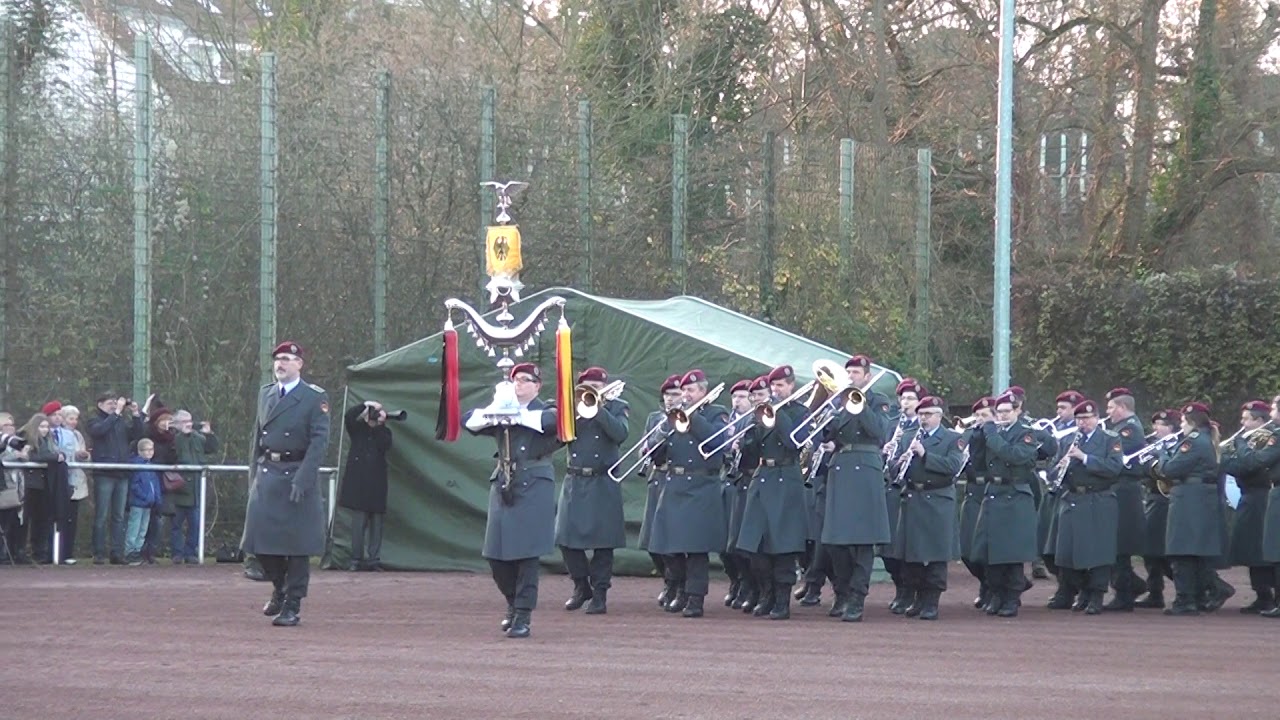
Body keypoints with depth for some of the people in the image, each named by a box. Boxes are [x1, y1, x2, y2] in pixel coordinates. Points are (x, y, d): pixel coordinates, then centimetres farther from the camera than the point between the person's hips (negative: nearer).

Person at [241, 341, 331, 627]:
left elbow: (319, 440, -10)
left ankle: (292, 606, 5)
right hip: (267, 474, 5)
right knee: (260, 539, 2)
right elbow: (258, 435, 17)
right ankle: (280, 588, 27)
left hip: (297, 475, -5)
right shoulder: (265, 394, 14)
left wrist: (302, 479, -18)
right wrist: (255, 472, 8)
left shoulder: (315, 398, -4)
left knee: (297, 544, -1)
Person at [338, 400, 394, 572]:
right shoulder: (357, 429, 8)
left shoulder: (384, 432, 10)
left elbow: (385, 446, -9)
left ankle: (374, 559, 5)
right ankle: (356, 559, 0)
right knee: (359, 520, -3)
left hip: (376, 482, 1)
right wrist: (365, 405, -15)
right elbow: (349, 417, -11)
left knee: (376, 521, 1)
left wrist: (380, 425, -10)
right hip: (357, 480, -1)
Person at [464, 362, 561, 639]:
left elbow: (553, 420, -20)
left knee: (526, 552, -8)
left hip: (533, 487, -4)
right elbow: (470, 420, 3)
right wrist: (491, 416, -16)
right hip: (503, 486, 4)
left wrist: (519, 416, -22)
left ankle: (523, 616, -2)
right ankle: (514, 603, 26)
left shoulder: (545, 411, 4)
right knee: (496, 555, 2)